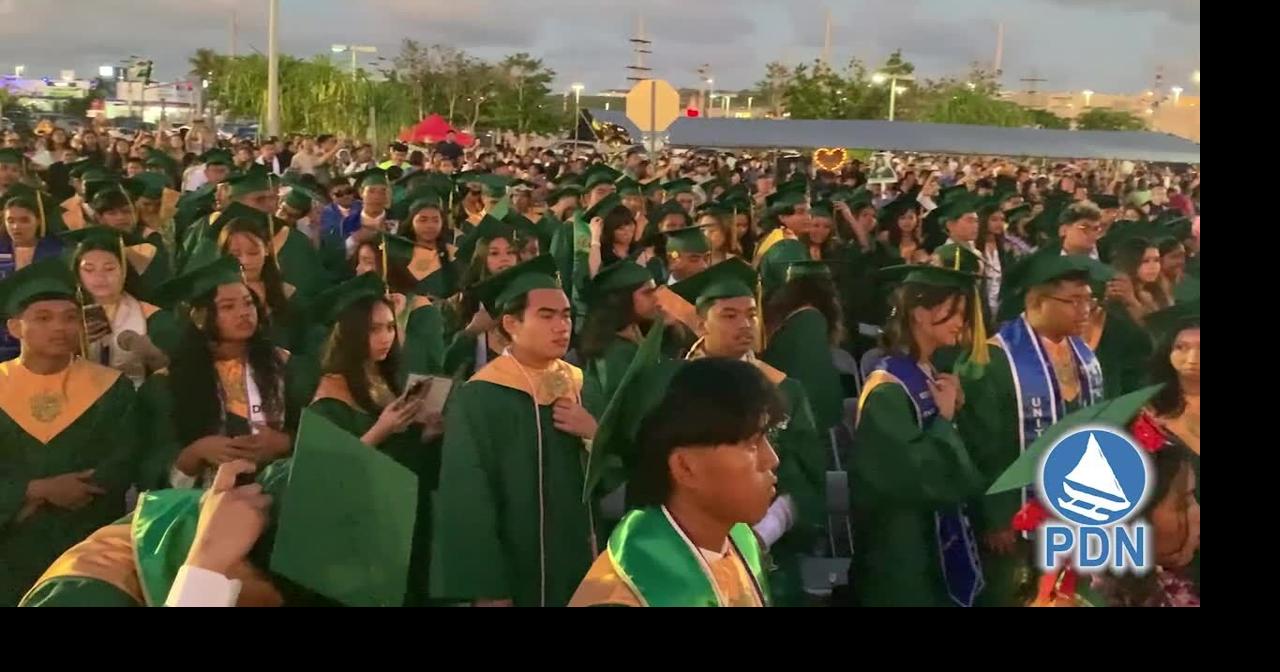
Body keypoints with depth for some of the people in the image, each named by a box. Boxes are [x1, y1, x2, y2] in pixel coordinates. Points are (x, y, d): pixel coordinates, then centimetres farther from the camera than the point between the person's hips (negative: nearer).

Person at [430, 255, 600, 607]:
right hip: (515, 577, -6)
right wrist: (489, 591, -16)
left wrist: (595, 433, -13)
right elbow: (468, 502, -16)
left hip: (580, 567, 6)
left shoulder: (580, 386, 4)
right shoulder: (479, 400, -15)